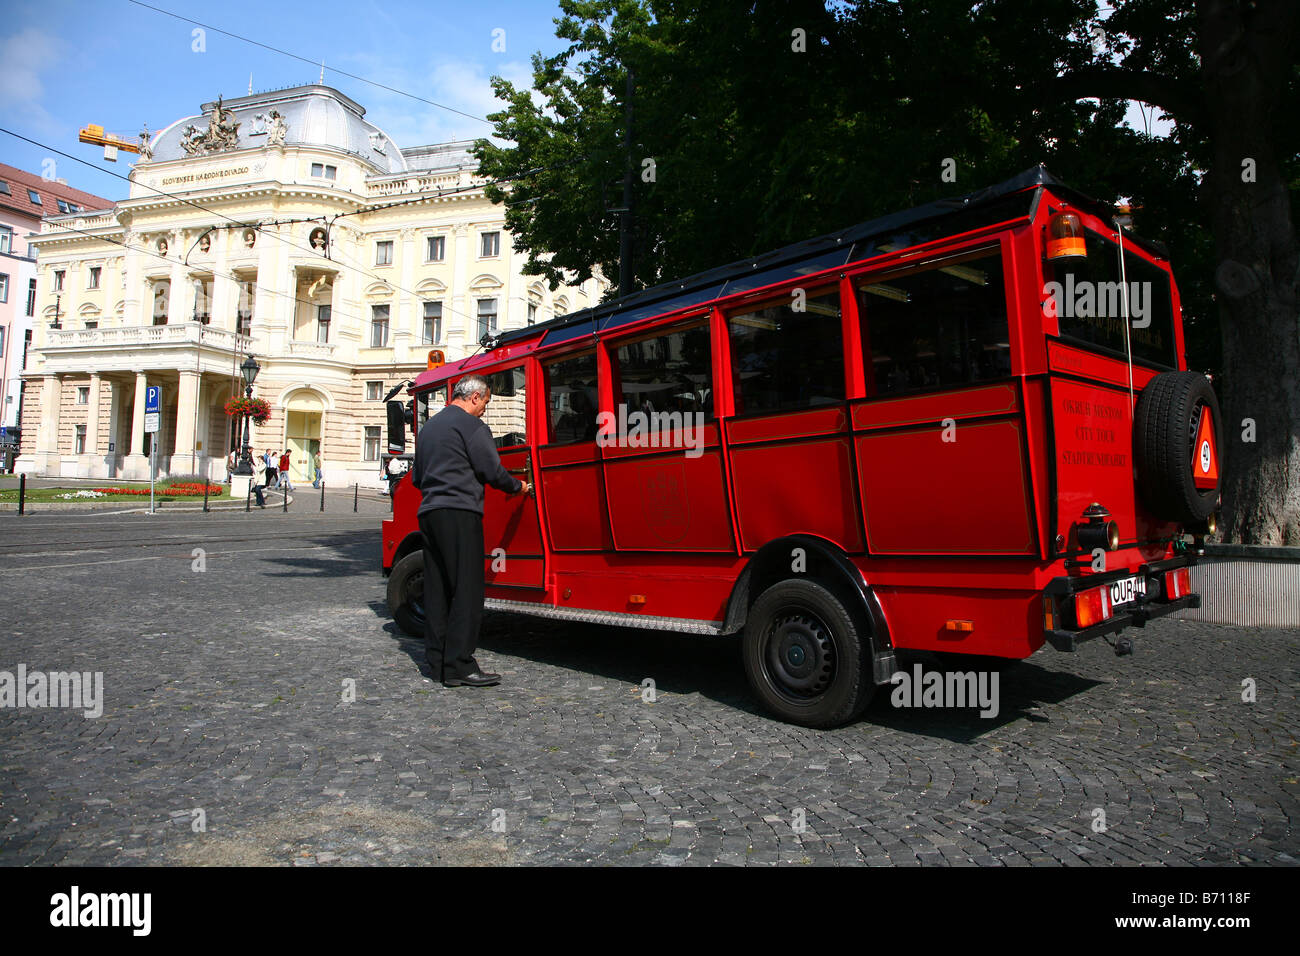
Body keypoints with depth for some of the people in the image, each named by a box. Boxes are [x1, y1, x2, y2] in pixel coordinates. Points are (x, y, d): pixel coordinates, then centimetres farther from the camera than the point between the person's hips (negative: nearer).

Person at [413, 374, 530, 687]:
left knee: (437, 588, 10)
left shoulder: (428, 427, 21)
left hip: (428, 512, 9)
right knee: (467, 590, -8)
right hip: (459, 512, -9)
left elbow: (418, 477, 25)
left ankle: (437, 660, 15)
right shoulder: (471, 425, -5)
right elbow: (491, 470, -7)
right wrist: (518, 486, 9)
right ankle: (459, 667, -9)